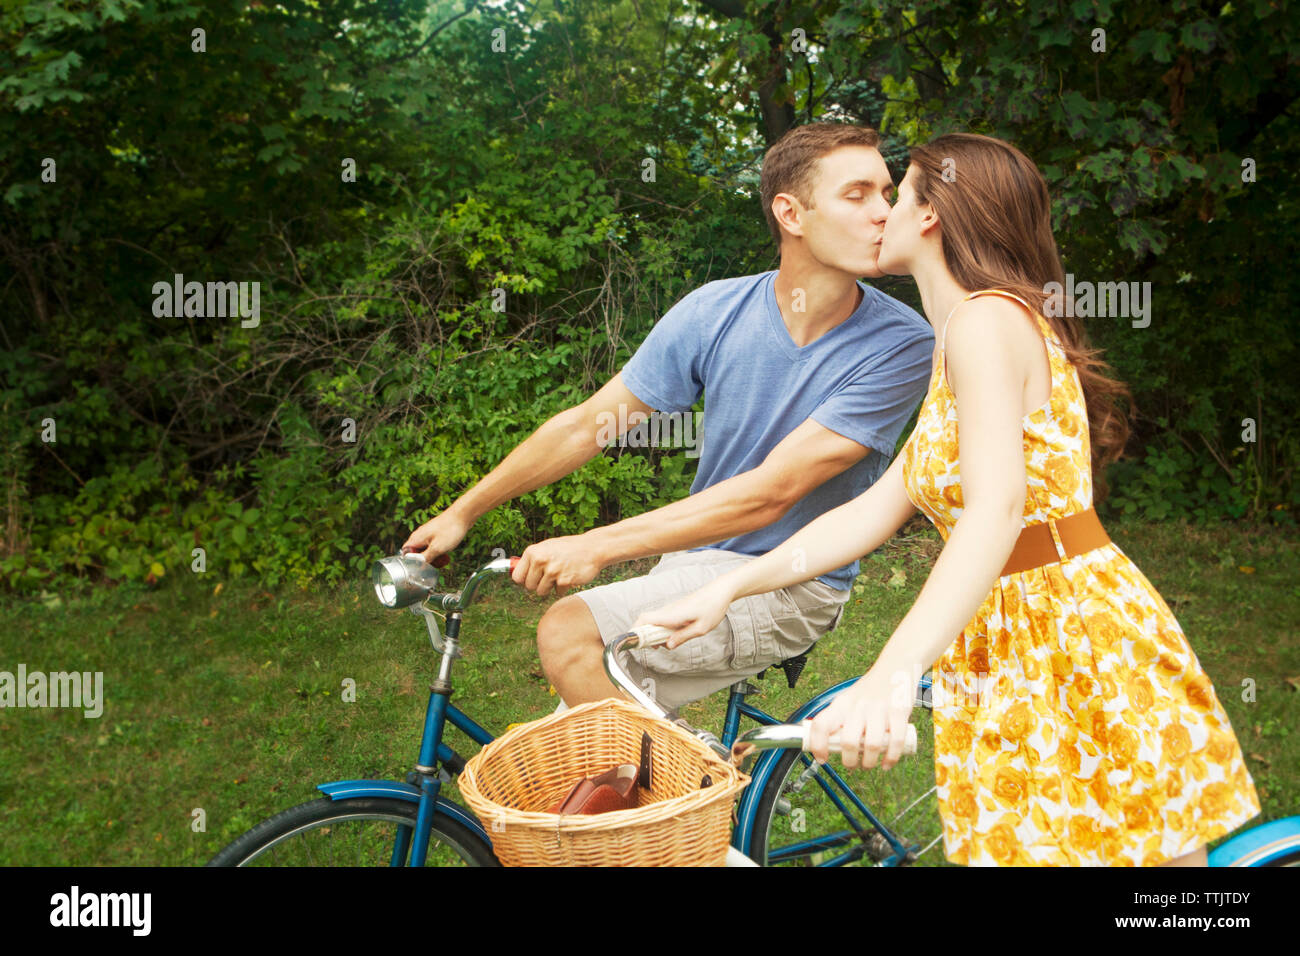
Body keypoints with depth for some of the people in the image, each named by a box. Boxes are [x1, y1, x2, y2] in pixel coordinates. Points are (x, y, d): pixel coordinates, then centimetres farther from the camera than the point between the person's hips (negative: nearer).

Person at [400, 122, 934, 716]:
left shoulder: (900, 345, -18)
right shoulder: (714, 312, -4)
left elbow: (770, 493, -24)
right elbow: (586, 425, 5)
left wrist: (596, 546, -27)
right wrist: (461, 512, 6)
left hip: (790, 587, -5)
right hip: (693, 562, 5)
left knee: (570, 632, -24)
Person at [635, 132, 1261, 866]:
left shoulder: (987, 319, -13)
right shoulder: (960, 343, 19)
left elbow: (998, 507, -29)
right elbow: (877, 509, 15)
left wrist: (894, 671, -41)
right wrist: (727, 589, 10)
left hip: (1078, 643, -9)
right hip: (1015, 649, 9)